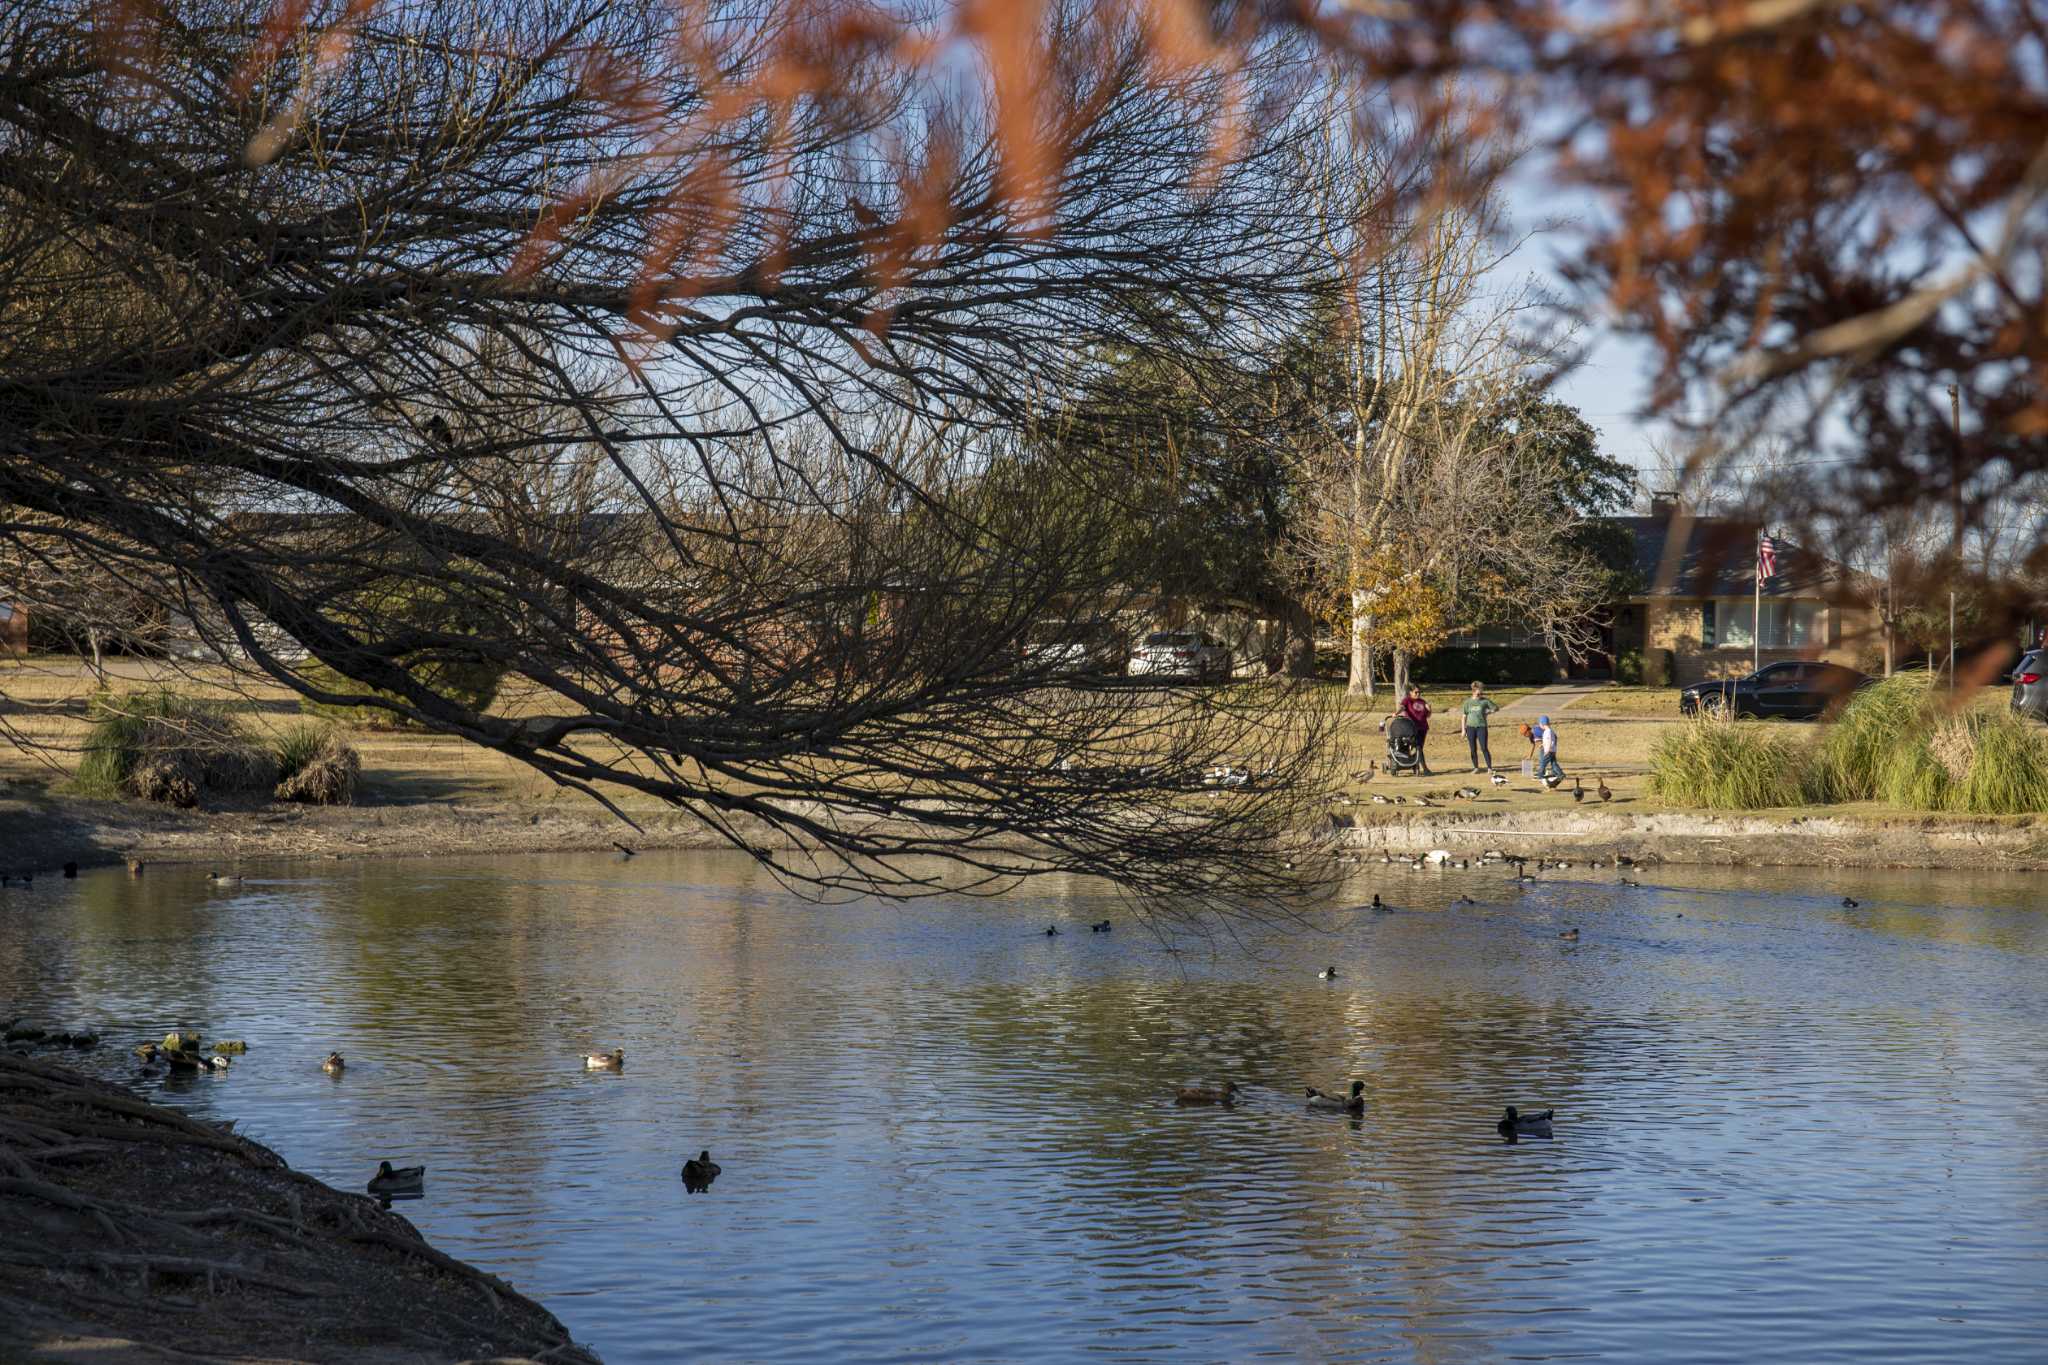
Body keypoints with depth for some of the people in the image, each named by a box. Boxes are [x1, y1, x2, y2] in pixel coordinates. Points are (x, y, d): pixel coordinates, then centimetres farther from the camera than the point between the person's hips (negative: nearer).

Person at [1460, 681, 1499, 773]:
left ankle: (1489, 767, -6)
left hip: (1481, 726, -2)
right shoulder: (1468, 702, 5)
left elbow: (1496, 707, 11)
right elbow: (1464, 716, 10)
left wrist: (1489, 712, -5)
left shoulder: (1485, 701, 1)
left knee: (1484, 748, -9)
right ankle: (1476, 767, 15)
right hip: (1470, 727, 2)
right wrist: (1463, 730, 6)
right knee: (1473, 749, 5)